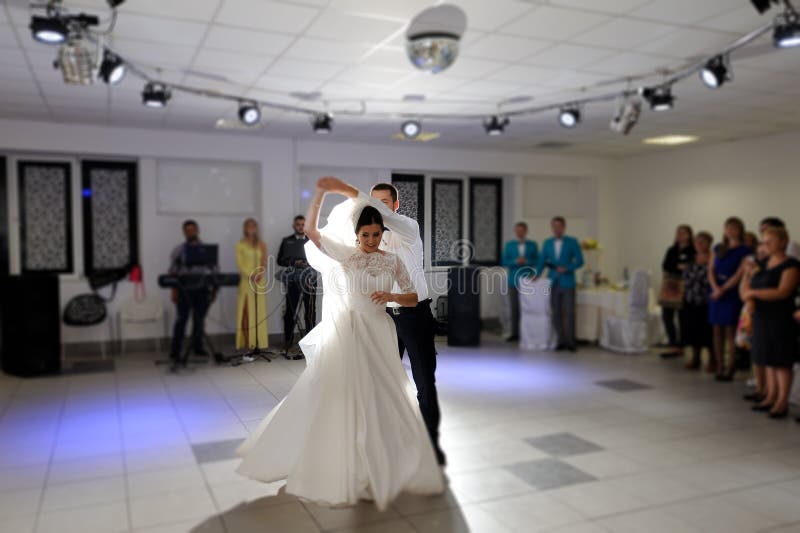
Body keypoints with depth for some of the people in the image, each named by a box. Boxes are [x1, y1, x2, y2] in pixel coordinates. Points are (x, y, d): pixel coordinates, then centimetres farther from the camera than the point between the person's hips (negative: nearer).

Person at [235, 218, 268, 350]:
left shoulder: (262, 245, 9)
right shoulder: (240, 245, 5)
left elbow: (264, 263, 4)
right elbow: (239, 263, -3)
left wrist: (260, 275, -15)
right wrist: (250, 275, -17)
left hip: (259, 280, 1)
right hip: (245, 280, -1)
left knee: (259, 311, 0)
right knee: (245, 311, -4)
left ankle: (259, 342, 2)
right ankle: (246, 342, -3)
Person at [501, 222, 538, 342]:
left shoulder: (532, 245, 6)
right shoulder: (509, 245, 8)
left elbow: (537, 261, 3)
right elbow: (504, 262, 4)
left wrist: (526, 261, -13)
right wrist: (515, 261, -12)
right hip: (513, 280, 1)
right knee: (513, 307, 0)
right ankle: (514, 333, 6)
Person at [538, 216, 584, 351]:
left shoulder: (572, 242, 0)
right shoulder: (547, 243, 9)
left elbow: (580, 261, -2)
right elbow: (542, 261, 10)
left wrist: (566, 268, -16)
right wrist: (537, 274, -4)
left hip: (567, 283, -3)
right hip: (553, 283, 3)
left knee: (569, 313, -2)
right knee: (556, 313, 3)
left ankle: (571, 341, 6)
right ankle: (561, 341, 12)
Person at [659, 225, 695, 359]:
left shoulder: (693, 251, -3)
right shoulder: (672, 250, 15)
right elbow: (665, 266, 2)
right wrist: (678, 267, -12)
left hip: (683, 286, -6)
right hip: (669, 286, 6)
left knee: (682, 317, -1)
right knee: (666, 316, 2)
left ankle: (680, 346, 9)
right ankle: (674, 345, 10)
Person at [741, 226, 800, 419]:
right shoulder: (764, 264, 14)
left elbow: (782, 292, -20)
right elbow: (746, 288, 16)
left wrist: (753, 293, -17)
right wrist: (749, 275, -6)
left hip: (781, 319, -7)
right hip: (762, 318, 7)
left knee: (782, 361, -2)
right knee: (769, 361, 12)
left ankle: (782, 403, 4)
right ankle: (771, 397, 20)